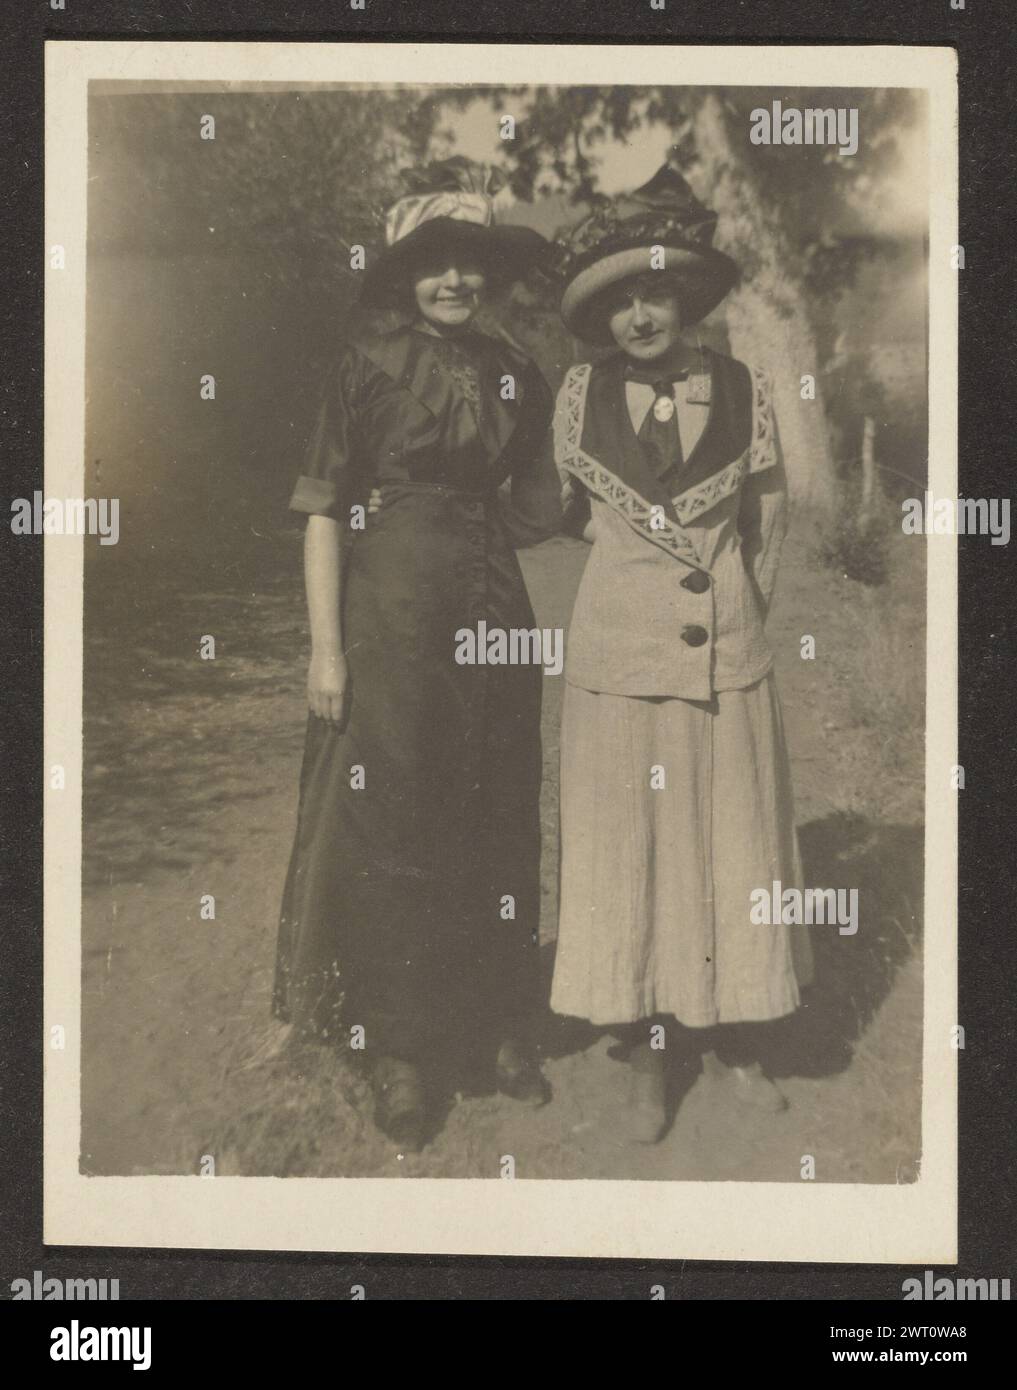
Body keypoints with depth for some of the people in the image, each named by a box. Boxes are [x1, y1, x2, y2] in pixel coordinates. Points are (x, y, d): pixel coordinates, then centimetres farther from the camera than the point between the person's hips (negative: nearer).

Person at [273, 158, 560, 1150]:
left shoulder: (515, 377, 8)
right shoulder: (367, 368, -3)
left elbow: (539, 503, 18)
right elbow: (325, 511, -7)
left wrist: (476, 540, 1)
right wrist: (325, 649, -12)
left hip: (492, 612, 4)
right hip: (391, 618, -4)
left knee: (495, 824, 10)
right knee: (386, 825, 2)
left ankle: (495, 1025, 25)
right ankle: (397, 1050, 14)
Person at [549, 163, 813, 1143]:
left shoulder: (745, 392, -2)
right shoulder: (581, 395, -1)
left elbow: (767, 524, 10)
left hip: (728, 658, 0)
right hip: (616, 657, 0)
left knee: (734, 854, 8)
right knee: (624, 859, 5)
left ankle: (739, 1043, 25)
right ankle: (646, 1063, 18)